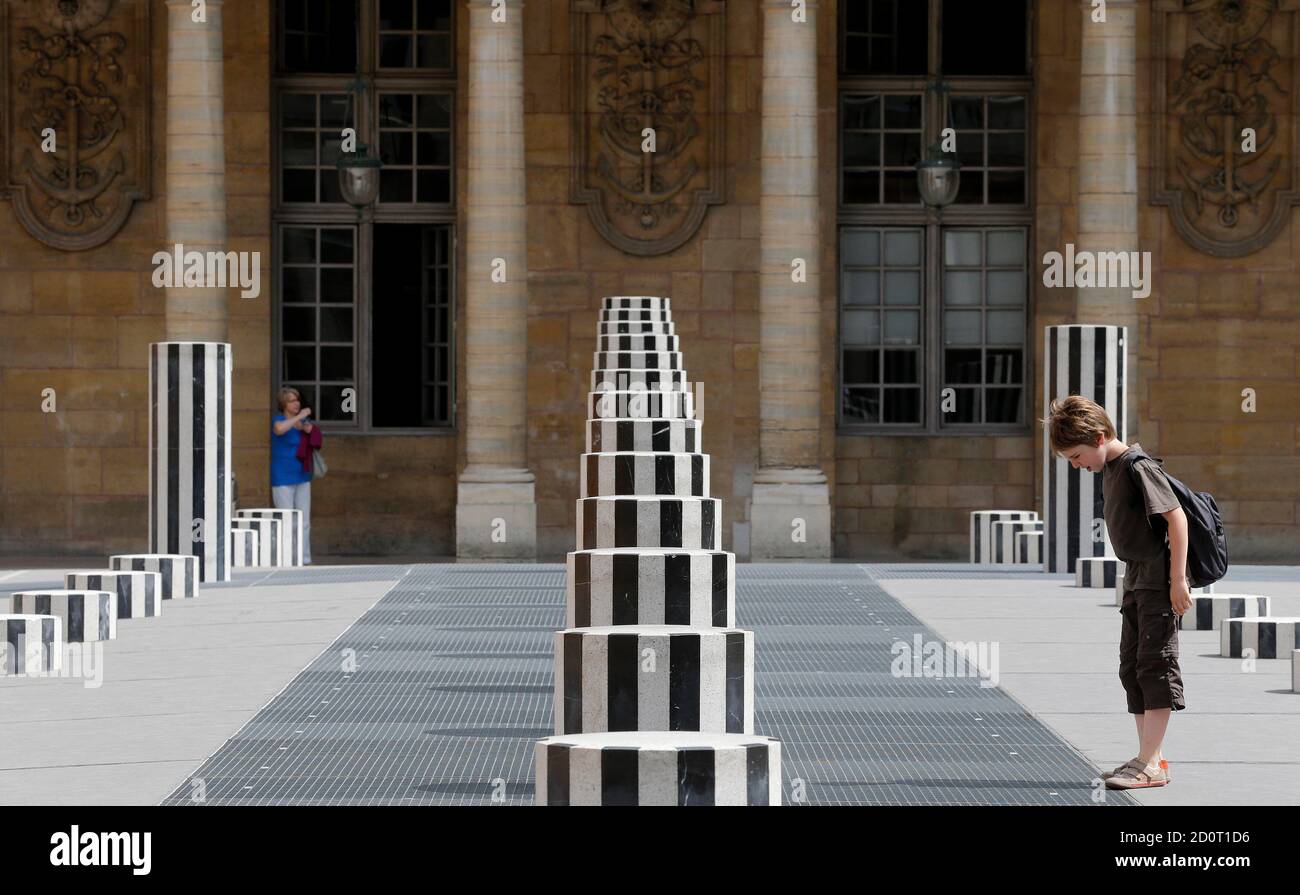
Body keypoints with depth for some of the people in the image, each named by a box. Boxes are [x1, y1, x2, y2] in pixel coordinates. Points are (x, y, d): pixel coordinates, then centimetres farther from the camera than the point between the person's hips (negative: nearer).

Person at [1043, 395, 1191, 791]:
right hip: (1136, 580, 10)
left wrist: (1178, 579, -22)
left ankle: (1149, 764, -11)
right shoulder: (1109, 469, 12)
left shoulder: (1138, 467, -16)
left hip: (1160, 581, -10)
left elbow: (1176, 517, -20)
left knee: (1156, 663, -10)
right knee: (1132, 668, 10)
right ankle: (1151, 757, 14)